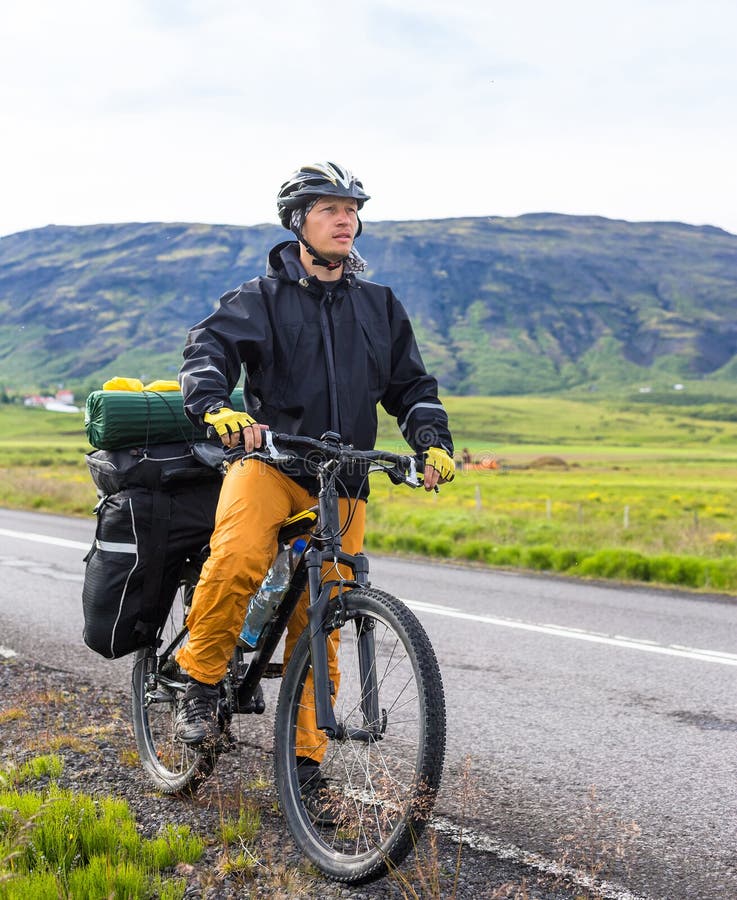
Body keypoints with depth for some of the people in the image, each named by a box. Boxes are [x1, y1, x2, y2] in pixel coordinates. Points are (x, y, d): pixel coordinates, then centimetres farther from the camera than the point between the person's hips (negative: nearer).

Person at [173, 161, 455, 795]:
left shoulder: (380, 307, 17)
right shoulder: (262, 298, 5)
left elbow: (411, 385, 19)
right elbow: (209, 348, -11)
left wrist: (434, 440, 0)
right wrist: (216, 406, -33)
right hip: (267, 461, -3)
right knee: (236, 561, -33)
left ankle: (305, 758, 15)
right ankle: (202, 681, -8)